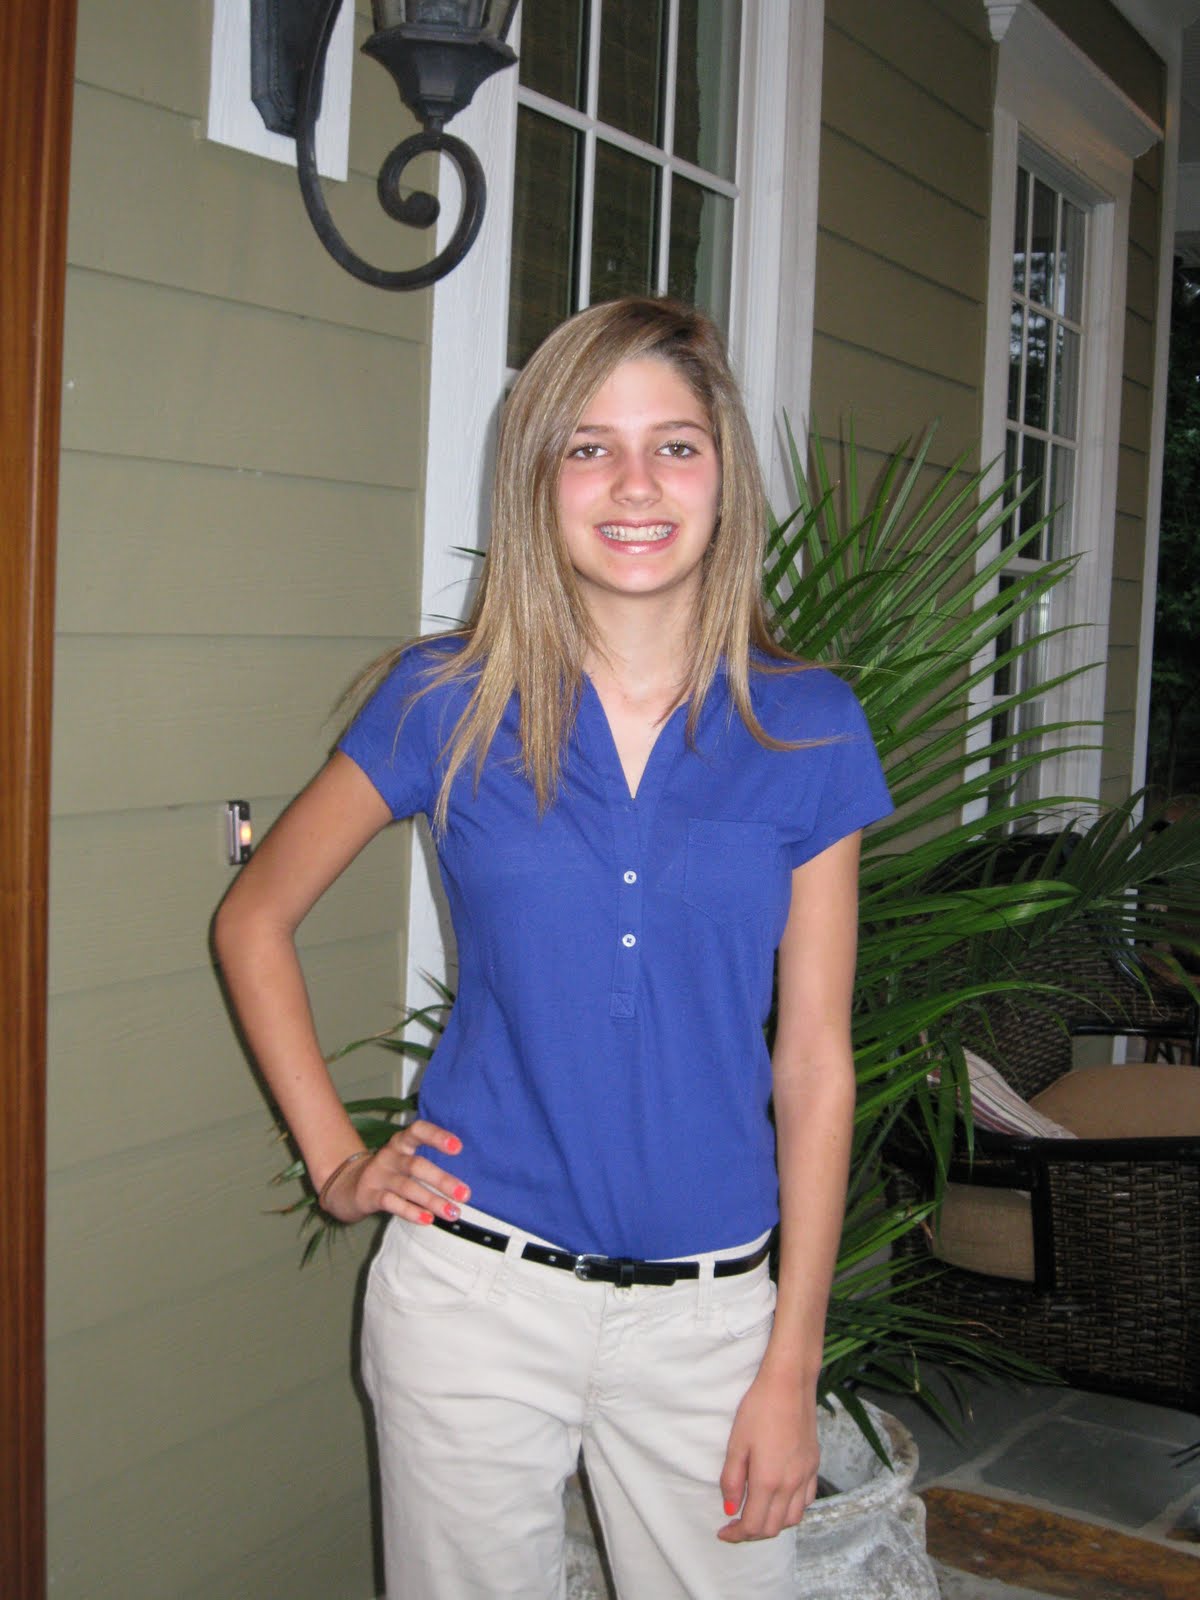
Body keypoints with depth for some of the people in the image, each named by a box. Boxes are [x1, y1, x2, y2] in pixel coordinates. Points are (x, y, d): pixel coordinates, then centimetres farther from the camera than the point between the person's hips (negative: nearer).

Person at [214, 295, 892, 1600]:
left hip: (710, 1307, 1)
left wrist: (792, 1364, -1)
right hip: (475, 1292, 0)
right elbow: (253, 919, 8)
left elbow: (814, 1061, -1)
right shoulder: (449, 701, -5)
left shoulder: (805, 725, -3)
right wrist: (333, 1160, 1)